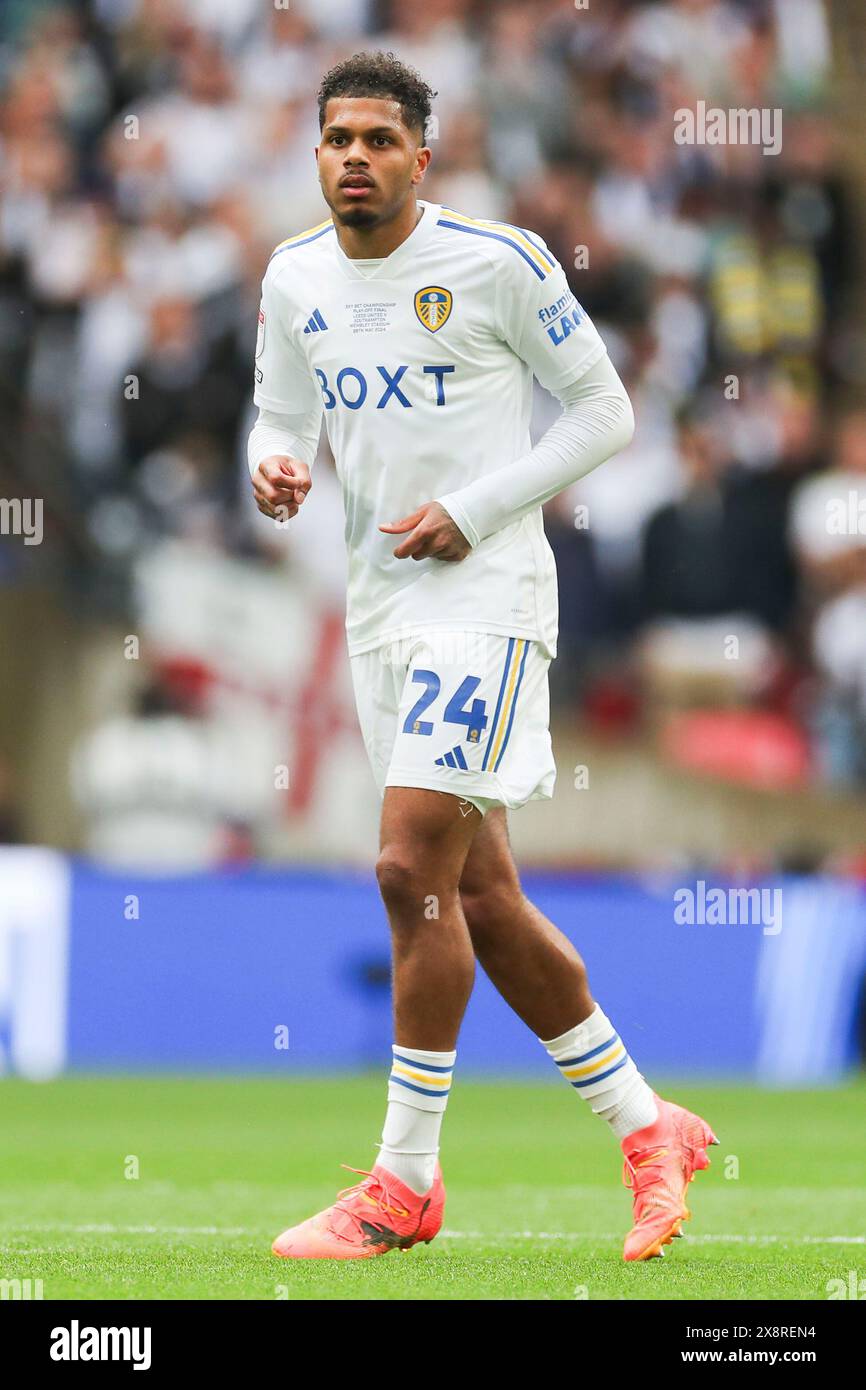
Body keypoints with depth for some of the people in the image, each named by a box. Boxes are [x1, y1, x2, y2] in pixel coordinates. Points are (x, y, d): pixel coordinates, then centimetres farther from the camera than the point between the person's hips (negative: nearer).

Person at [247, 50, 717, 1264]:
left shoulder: (497, 262, -9)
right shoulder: (296, 279, 8)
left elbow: (605, 410, -4)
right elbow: (284, 423, 18)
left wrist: (476, 512, -13)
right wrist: (275, 472, -7)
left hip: (484, 591, -7)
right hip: (380, 604, 7)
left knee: (413, 869, -16)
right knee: (480, 900, 9)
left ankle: (405, 1183, -7)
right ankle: (649, 1131, 22)